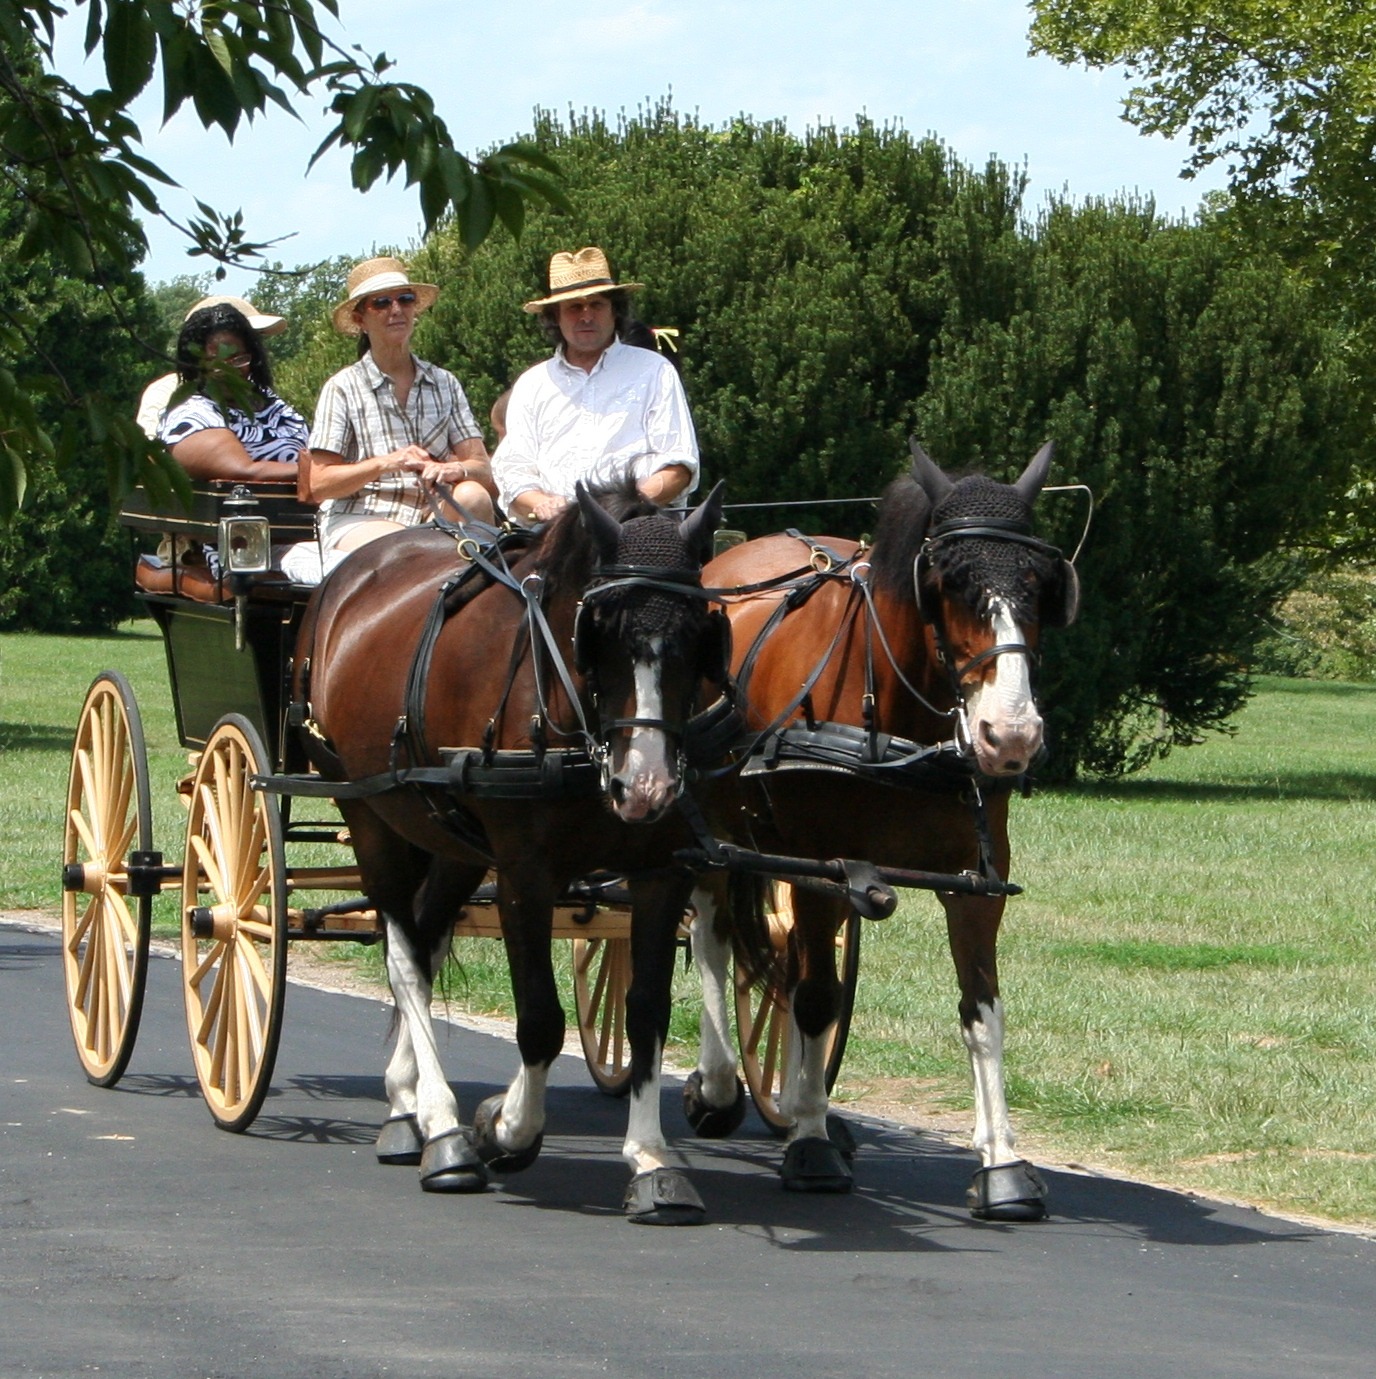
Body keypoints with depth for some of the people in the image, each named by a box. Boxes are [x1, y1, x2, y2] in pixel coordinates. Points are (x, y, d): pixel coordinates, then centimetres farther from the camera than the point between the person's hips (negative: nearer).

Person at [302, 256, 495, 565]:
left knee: (473, 496, -29)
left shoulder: (444, 384, 13)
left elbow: (482, 469, 4)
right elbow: (319, 484, -3)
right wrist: (385, 463, -20)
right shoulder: (343, 388, 4)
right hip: (359, 522, -4)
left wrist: (456, 470, -22)